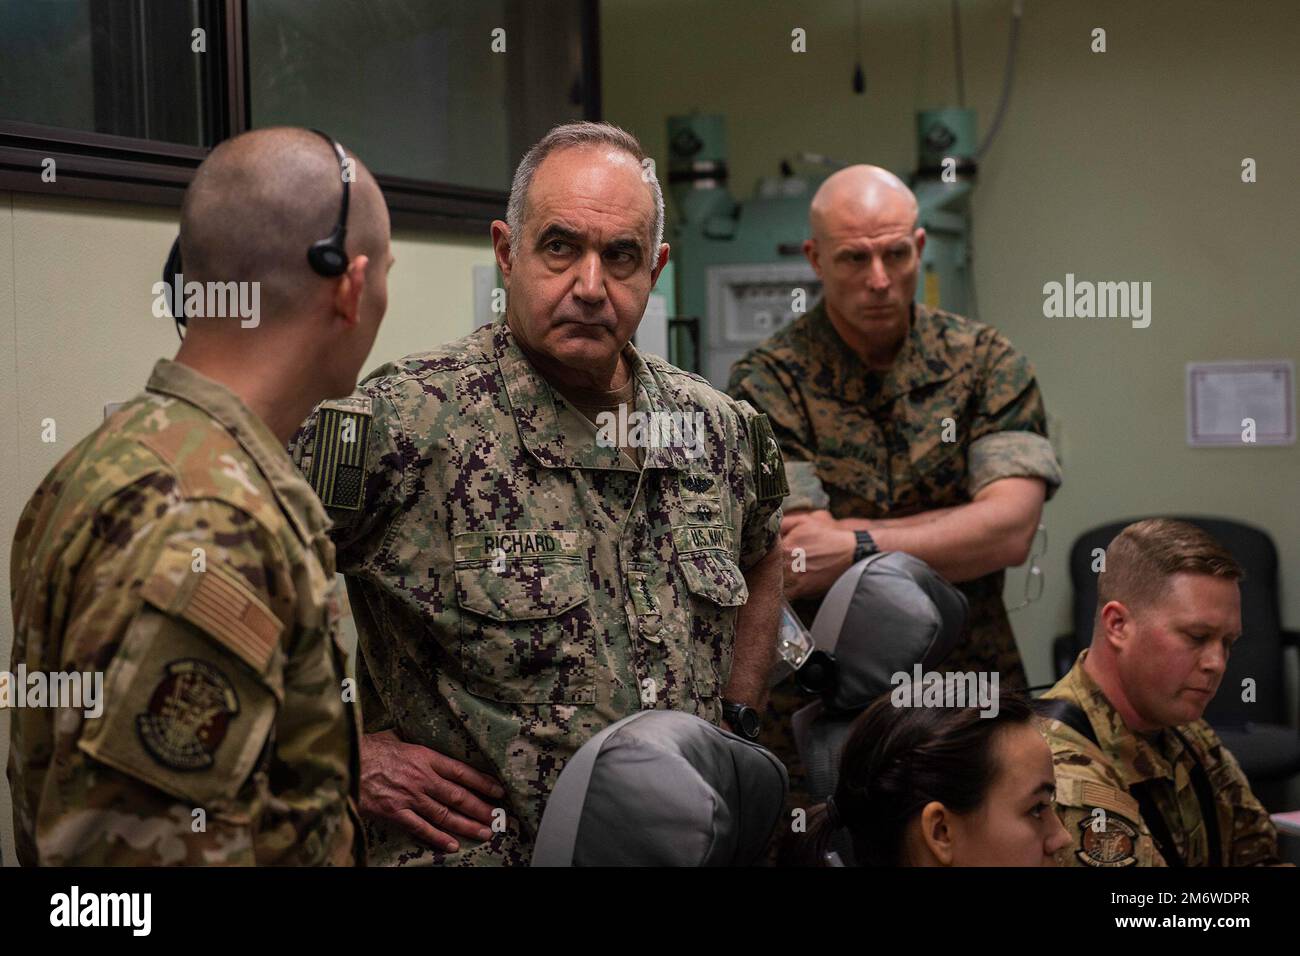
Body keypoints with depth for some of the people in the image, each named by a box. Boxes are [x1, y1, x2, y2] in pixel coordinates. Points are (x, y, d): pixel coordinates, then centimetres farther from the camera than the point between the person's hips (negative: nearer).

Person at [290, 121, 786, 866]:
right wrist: (346, 752, -16)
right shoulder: (408, 424, -18)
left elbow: (762, 558, 20)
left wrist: (736, 721, 10)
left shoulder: (720, 428, 1)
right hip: (475, 848, -5)